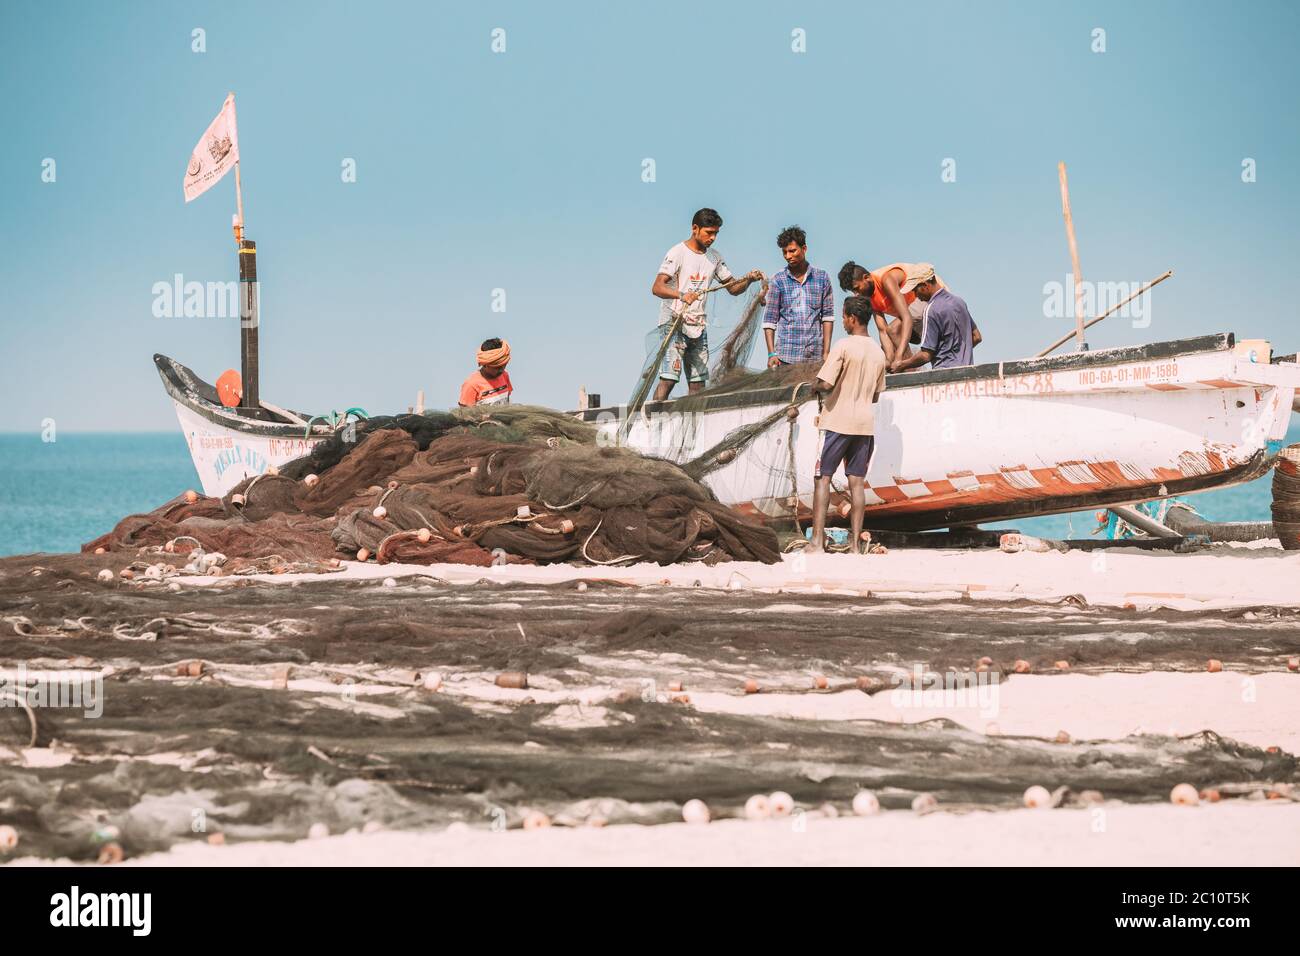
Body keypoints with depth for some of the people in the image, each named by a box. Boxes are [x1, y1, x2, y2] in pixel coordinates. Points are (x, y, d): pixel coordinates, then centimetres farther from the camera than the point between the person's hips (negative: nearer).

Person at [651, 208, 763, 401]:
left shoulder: (714, 258, 13)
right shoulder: (677, 253, -8)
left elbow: (733, 287, 18)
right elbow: (657, 288, -18)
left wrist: (748, 280, -5)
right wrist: (681, 295, -37)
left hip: (698, 326, 7)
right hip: (674, 322, -7)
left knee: (698, 383, 4)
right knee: (668, 379, -16)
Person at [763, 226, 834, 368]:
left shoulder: (821, 277, 7)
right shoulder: (778, 280, 4)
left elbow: (828, 316, 8)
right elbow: (769, 319, 4)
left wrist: (826, 352, 1)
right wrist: (772, 354, -5)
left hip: (814, 356, 1)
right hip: (786, 356, -1)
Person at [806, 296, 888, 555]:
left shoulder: (843, 346, -12)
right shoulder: (878, 352, 9)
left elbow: (825, 384, -18)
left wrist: (814, 387, 3)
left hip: (838, 422, -5)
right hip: (865, 423, 5)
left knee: (822, 477, 0)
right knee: (857, 481, 6)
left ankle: (817, 540, -7)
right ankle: (856, 544, 1)